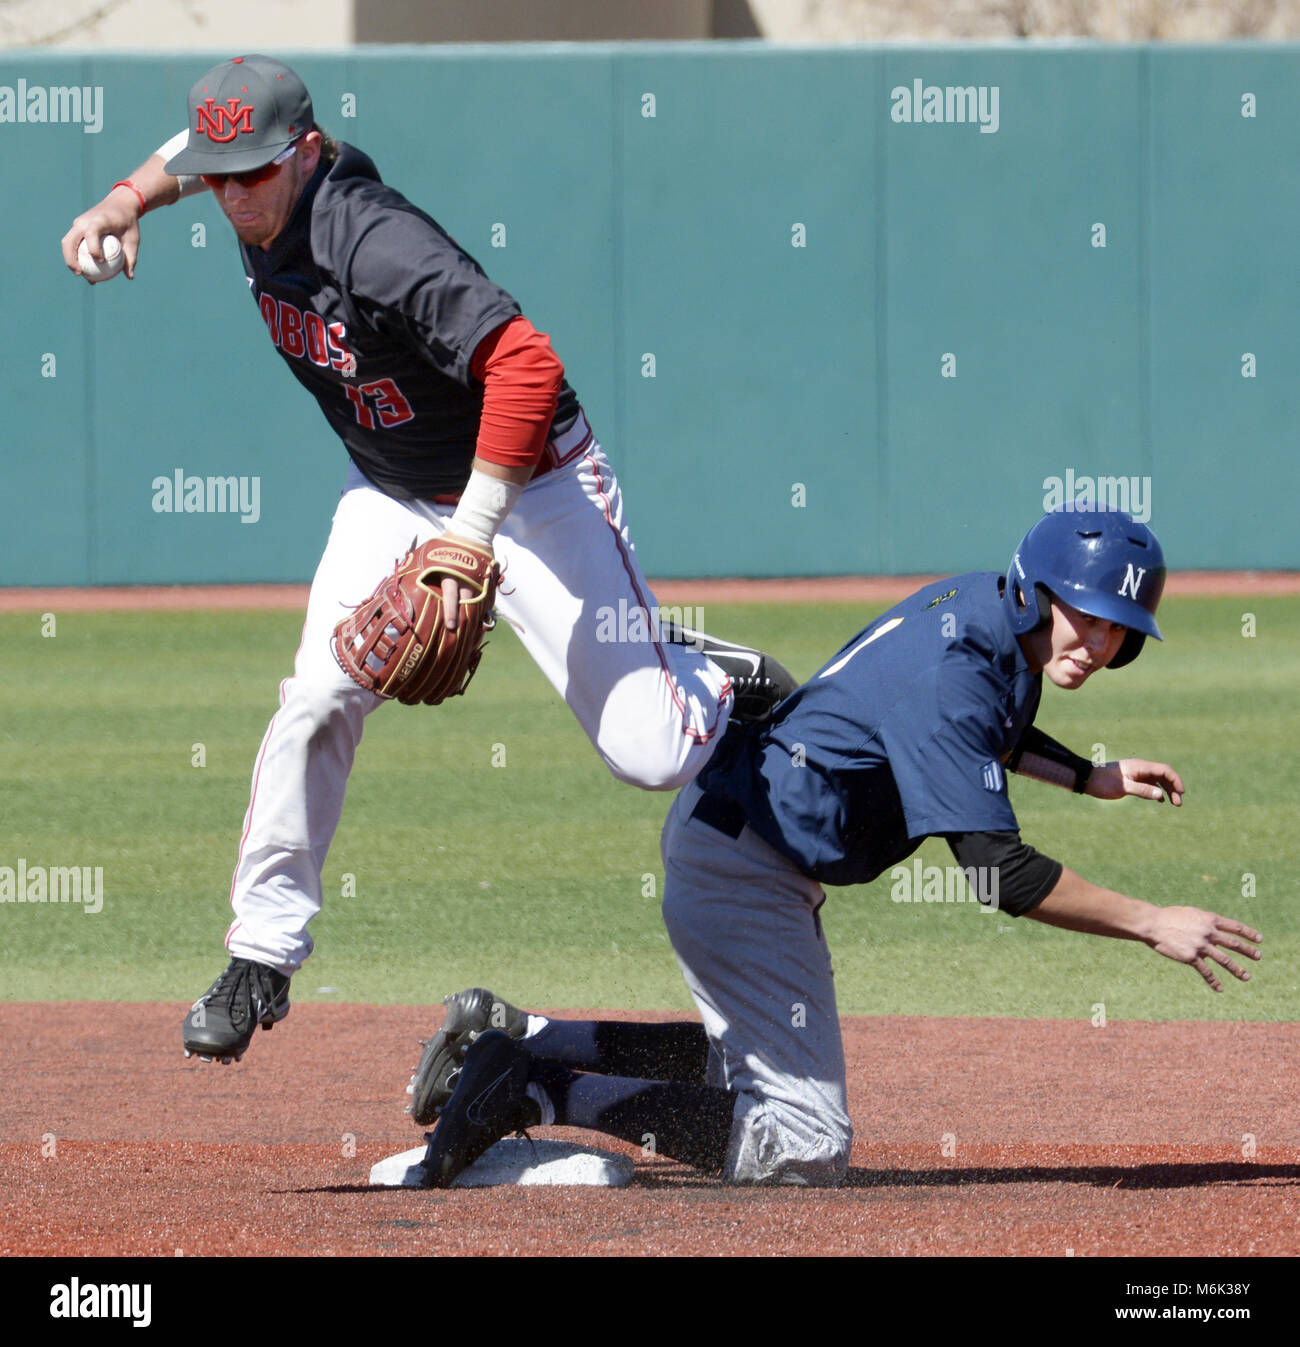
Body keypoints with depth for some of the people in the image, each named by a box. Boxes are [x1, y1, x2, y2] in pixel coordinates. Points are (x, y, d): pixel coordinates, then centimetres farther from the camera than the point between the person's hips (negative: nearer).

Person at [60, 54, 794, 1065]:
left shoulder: (375, 244, -35)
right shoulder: (262, 206, -9)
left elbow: (527, 370, -43)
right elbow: (198, 152, 17)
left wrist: (471, 541, -42)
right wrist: (126, 202, -3)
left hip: (529, 488, -7)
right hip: (392, 495, 7)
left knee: (651, 754, -10)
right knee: (320, 697, -13)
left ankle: (724, 682, 26)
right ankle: (263, 959, -5)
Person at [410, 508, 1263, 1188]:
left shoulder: (991, 607, 4)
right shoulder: (953, 672, -26)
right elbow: (998, 872, -28)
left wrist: (1087, 778, 17)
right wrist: (1151, 924, -25)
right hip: (745, 868, -11)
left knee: (752, 1059, 30)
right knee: (806, 1150, -14)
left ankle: (507, 1037, 23)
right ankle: (536, 1091, -15)